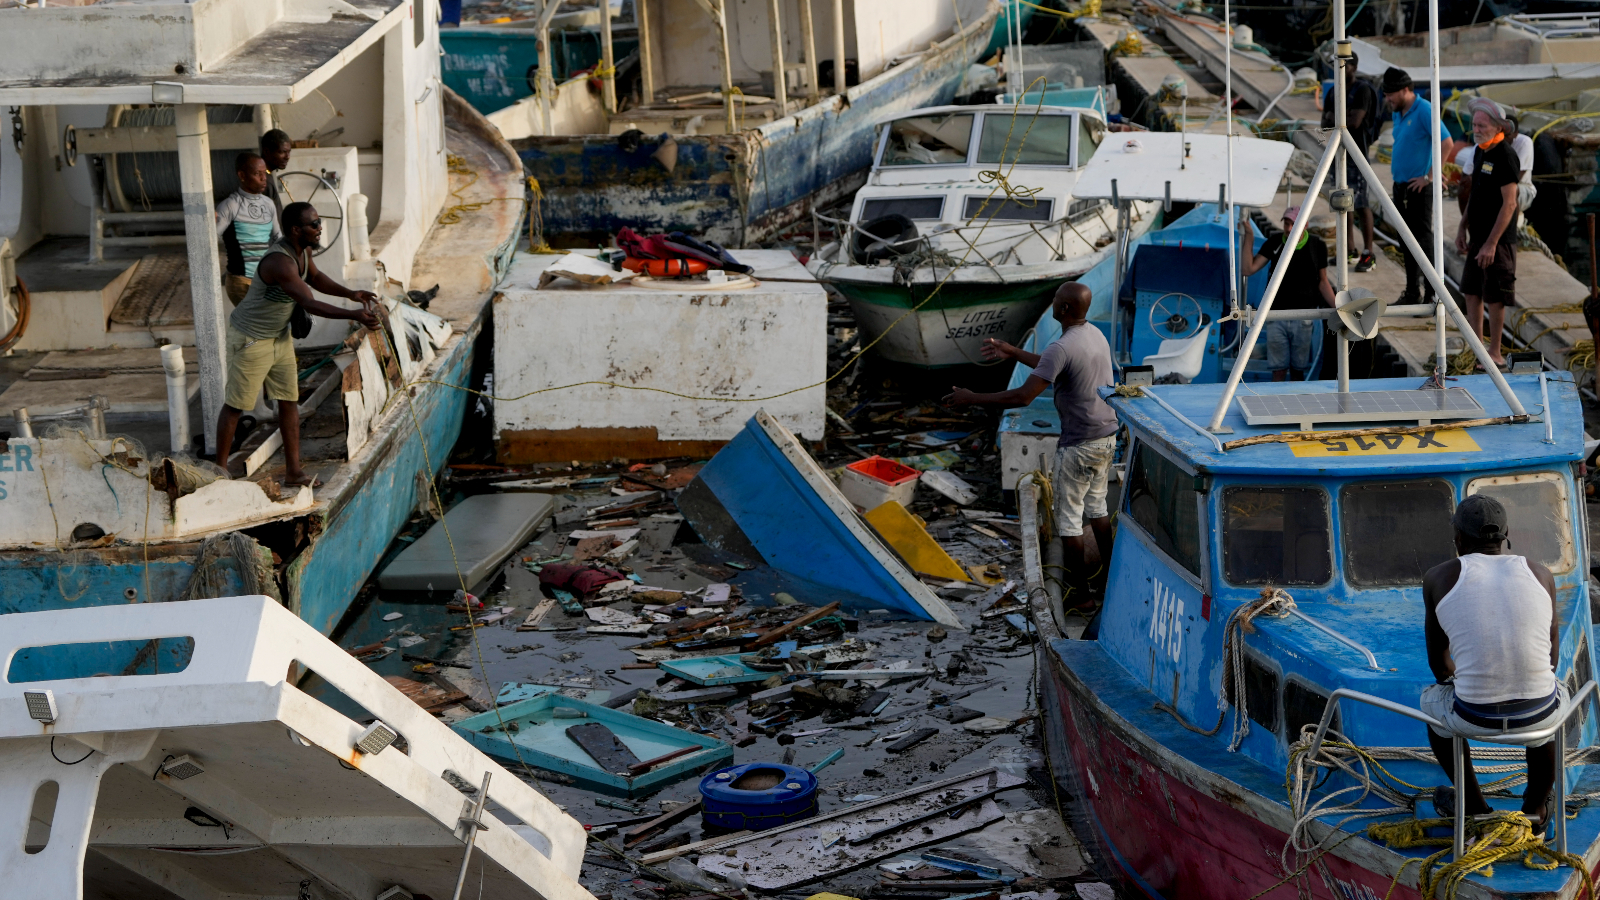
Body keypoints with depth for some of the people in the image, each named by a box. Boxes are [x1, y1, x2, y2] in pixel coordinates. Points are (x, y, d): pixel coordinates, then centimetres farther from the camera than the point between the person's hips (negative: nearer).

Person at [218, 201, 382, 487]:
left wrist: (350, 293, 3)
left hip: (279, 335, 9)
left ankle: (293, 471, 14)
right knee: (236, 405, 4)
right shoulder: (280, 262, -33)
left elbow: (315, 277, 18)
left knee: (290, 400, 8)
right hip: (250, 339, -9)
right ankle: (220, 469, 18)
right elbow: (310, 304, -39)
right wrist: (354, 315, -41)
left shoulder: (303, 250, -4)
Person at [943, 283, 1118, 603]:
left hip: (1079, 445, -9)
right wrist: (1013, 353, 24)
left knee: (1069, 517, 4)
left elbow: (1023, 396, -26)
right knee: (1096, 506, 21)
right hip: (1107, 436, 9)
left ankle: (1079, 591, 10)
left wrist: (972, 399, -19)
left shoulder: (1062, 349, -24)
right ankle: (1109, 579, 28)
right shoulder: (1095, 334, 5)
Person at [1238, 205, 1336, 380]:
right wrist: (1247, 236, -11)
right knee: (1278, 370, 0)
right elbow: (1248, 269, -5)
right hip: (1276, 316, 0)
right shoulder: (1274, 243, 0)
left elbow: (1322, 282, 8)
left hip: (1304, 317, 0)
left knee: (1297, 370, 6)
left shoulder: (1317, 246, 0)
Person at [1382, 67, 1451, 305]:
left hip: (1419, 187, -9)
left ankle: (1432, 295, -5)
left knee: (1424, 240, -8)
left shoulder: (1424, 111, -15)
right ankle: (1412, 293, 19)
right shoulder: (1398, 113, 13)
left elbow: (1446, 143, -23)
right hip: (1400, 186, 9)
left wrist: (1429, 177, -20)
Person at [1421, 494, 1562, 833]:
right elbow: (1552, 658, 16)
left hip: (1473, 716, -2)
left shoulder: (1439, 578, 2)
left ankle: (1475, 808, 41)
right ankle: (1535, 810, 42)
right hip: (1538, 715, 2)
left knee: (1432, 698, 35)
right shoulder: (1540, 574, 7)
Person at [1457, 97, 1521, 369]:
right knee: (1472, 292, 14)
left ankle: (1495, 354, 9)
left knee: (1494, 298, -1)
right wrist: (1462, 227, 16)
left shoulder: (1505, 157, -19)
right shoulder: (1479, 152, 9)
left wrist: (1491, 243, -21)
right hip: (1477, 235, 9)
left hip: (1498, 240, -9)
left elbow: (1509, 204, -21)